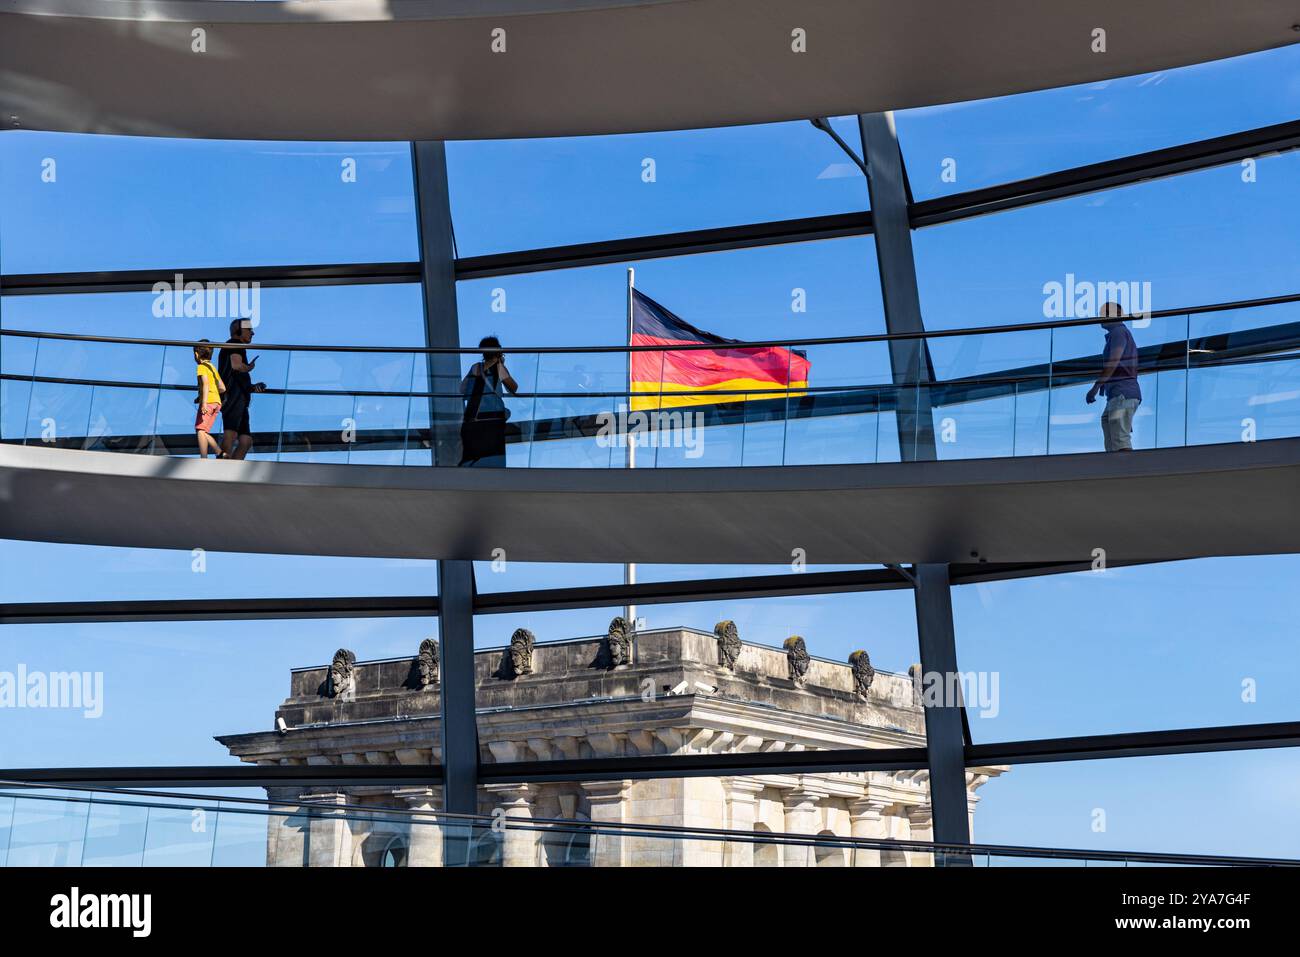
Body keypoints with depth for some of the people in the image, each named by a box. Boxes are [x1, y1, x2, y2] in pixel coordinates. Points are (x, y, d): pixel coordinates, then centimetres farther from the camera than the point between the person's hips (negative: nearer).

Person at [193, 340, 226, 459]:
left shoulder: (202, 366, 0)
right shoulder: (212, 367, 25)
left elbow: (205, 384, -16)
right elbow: (222, 388, 25)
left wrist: (204, 402, -26)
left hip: (208, 401, -9)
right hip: (217, 401, 9)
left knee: (200, 430, -13)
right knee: (203, 432, 12)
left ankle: (204, 461, -23)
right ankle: (220, 453, -2)